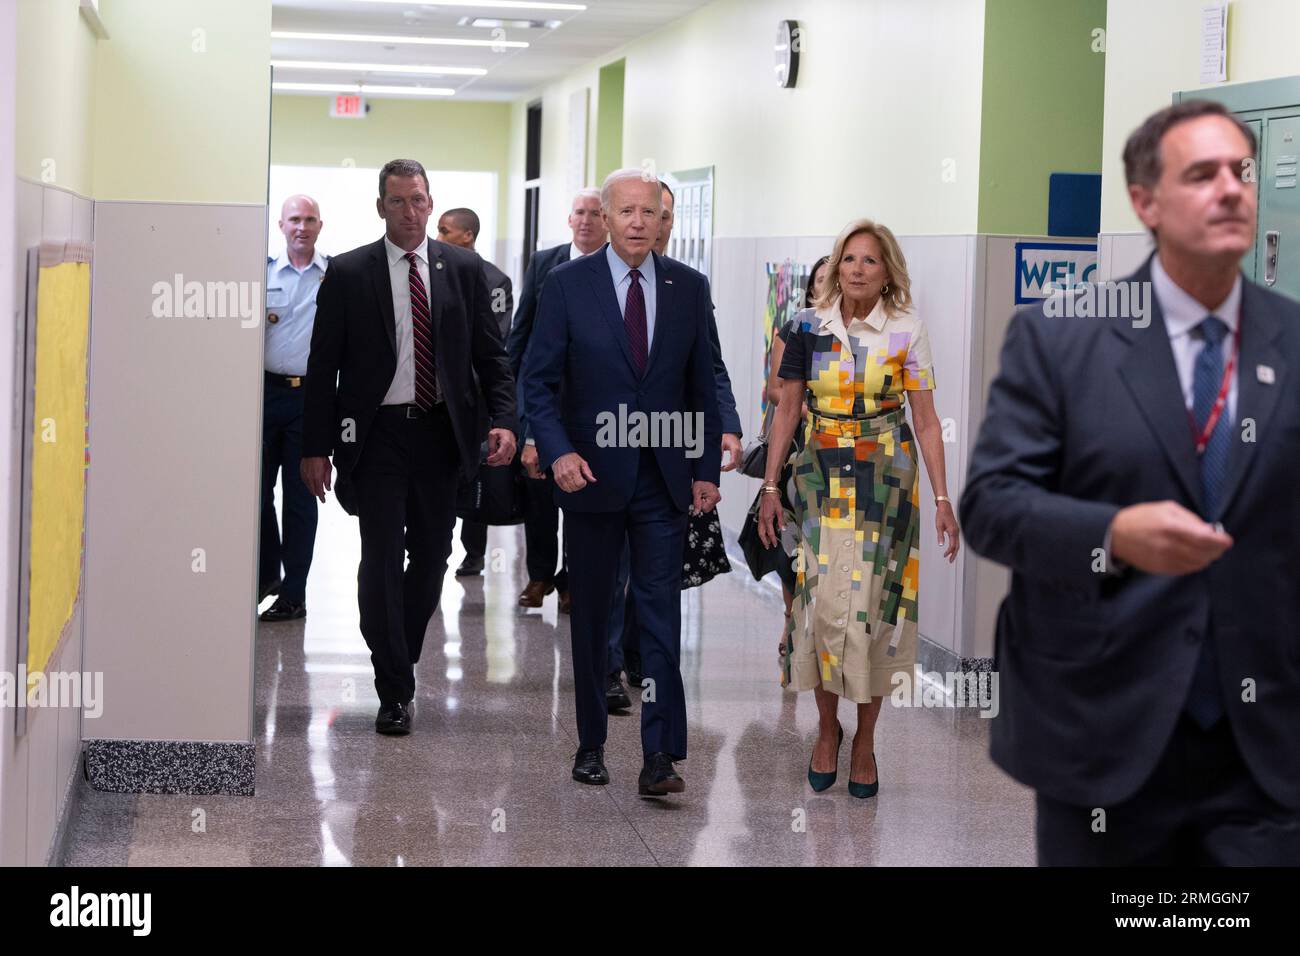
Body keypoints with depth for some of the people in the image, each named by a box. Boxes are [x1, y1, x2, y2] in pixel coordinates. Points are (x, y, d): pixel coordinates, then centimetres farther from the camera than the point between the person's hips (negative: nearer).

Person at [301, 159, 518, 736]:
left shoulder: (462, 269, 6)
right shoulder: (349, 273, 0)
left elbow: (490, 353, 7)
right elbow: (323, 365, 1)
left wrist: (503, 421, -8)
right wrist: (315, 447, -4)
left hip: (441, 433, 3)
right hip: (378, 434, -2)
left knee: (432, 557, 9)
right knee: (382, 560, -5)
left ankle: (401, 660, 30)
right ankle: (394, 693, 0)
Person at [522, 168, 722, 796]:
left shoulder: (689, 288, 5)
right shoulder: (568, 285, -2)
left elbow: (703, 385, 9)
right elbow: (538, 380, -2)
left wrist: (706, 468, 4)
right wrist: (558, 451, -16)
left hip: (663, 478, 1)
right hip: (591, 474, -1)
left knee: (661, 615, -5)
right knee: (591, 617, 9)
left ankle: (661, 756, -6)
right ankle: (591, 745, 21)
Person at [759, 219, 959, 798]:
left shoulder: (906, 332, -3)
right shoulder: (809, 328, 2)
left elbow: (926, 419, -2)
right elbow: (787, 410, 7)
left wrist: (942, 500, -6)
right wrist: (770, 487, 3)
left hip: (885, 478, -1)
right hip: (822, 475, 1)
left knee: (873, 599, -1)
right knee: (821, 597, -3)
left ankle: (865, 740, 11)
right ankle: (827, 727, 16)